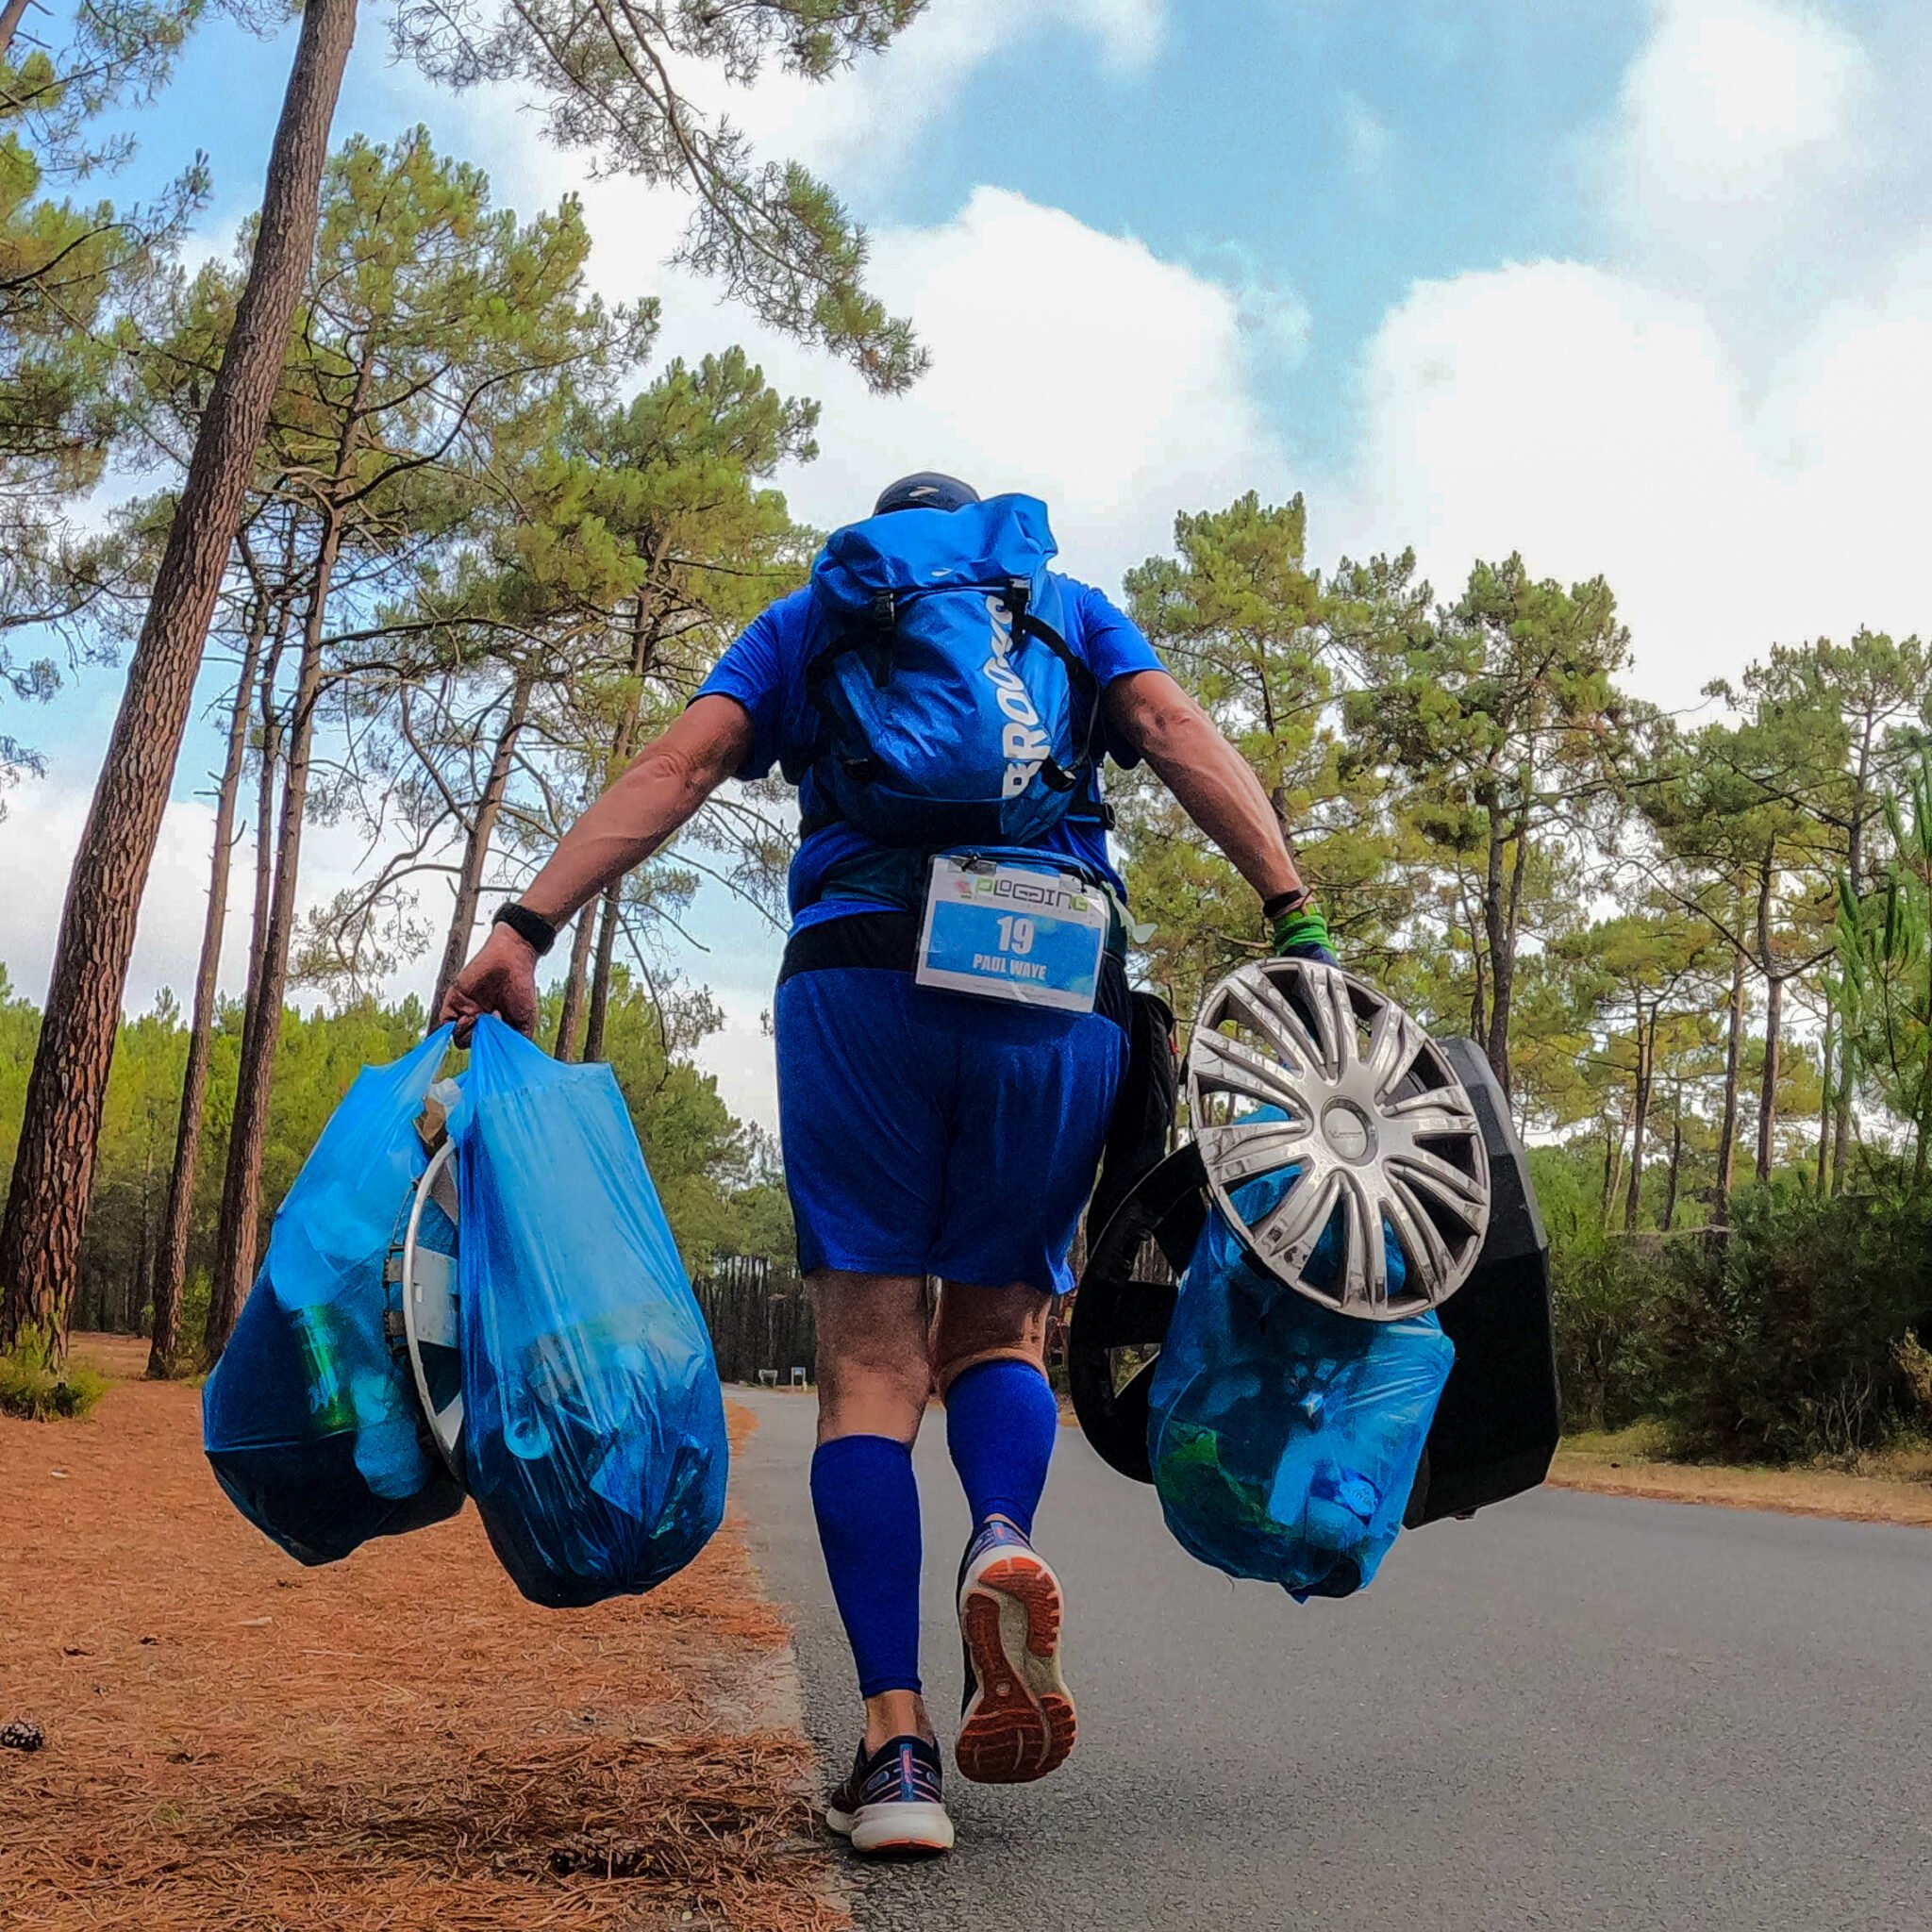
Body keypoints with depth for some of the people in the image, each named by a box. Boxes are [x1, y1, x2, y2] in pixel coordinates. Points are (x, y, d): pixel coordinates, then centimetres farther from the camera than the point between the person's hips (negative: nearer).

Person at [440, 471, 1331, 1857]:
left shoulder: (809, 617, 24)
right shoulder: (1073, 606, 26)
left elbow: (675, 768, 9)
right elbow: (1179, 735, 6)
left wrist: (525, 929, 1)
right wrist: (1294, 914, -3)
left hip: (861, 971, -1)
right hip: (1060, 988, 1)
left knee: (872, 1353, 2)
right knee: (1001, 1316, 14)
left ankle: (896, 1745, -9)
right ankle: (1007, 1534, -20)